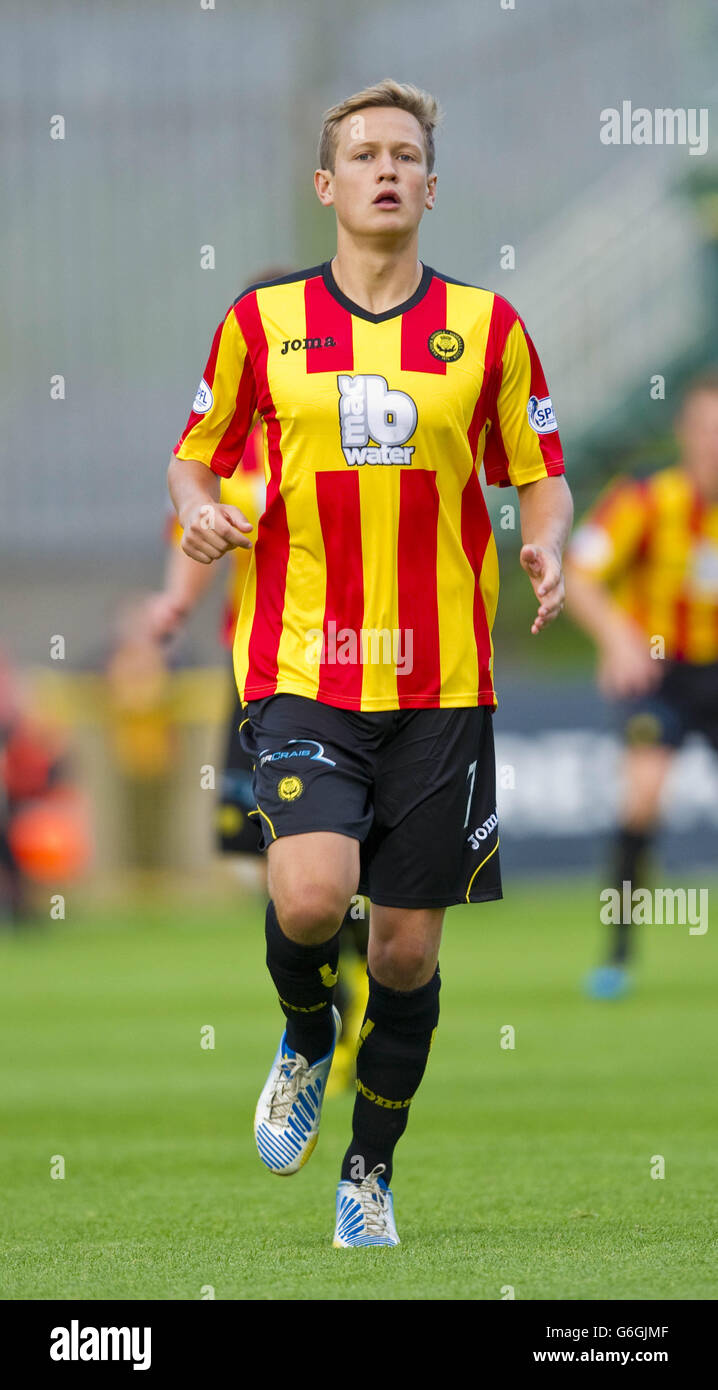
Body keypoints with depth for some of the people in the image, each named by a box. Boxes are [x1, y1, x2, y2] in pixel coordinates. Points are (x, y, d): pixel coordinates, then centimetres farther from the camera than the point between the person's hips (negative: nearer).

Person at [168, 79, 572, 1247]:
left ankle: (371, 1173, 23)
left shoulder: (486, 326, 5)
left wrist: (547, 548, -11)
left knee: (408, 943, 4)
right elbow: (196, 453, 14)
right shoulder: (261, 320, 4)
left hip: (442, 680, 1)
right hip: (301, 668, -1)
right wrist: (199, 509, -8)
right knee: (310, 894, -23)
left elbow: (539, 476, 11)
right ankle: (306, 1039, 12)